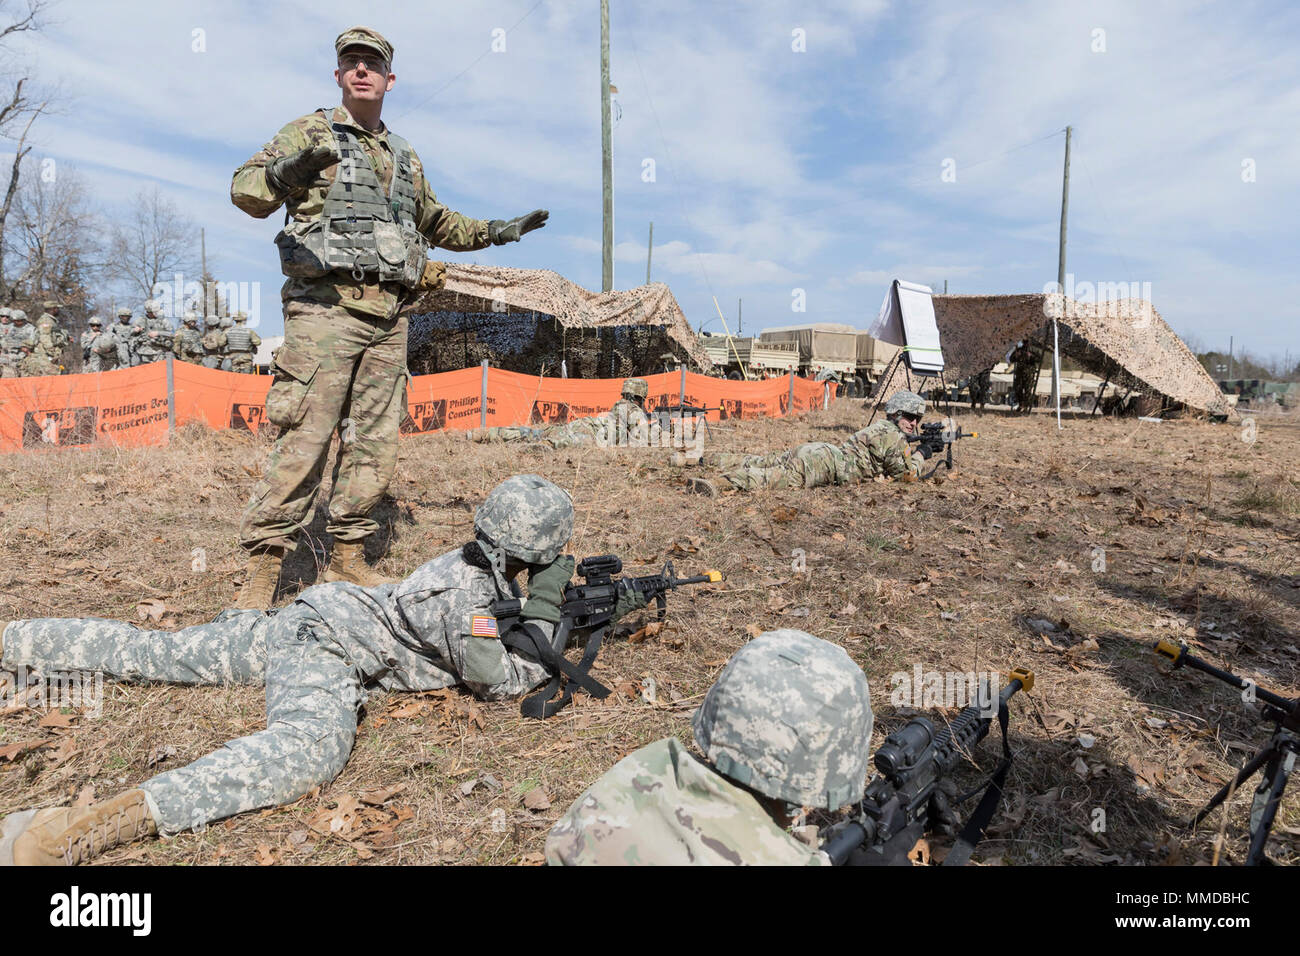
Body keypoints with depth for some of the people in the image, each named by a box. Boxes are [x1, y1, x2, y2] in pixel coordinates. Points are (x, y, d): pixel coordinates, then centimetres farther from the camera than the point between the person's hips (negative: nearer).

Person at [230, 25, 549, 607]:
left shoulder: (405, 156, 24)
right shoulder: (312, 132, 7)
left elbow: (434, 221, 38)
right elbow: (245, 190, -5)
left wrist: (496, 232, 30)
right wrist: (287, 171, -27)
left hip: (389, 317, 6)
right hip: (327, 305, -5)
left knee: (374, 445, 6)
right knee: (304, 442, -11)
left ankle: (348, 559, 17)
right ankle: (262, 571, -4)